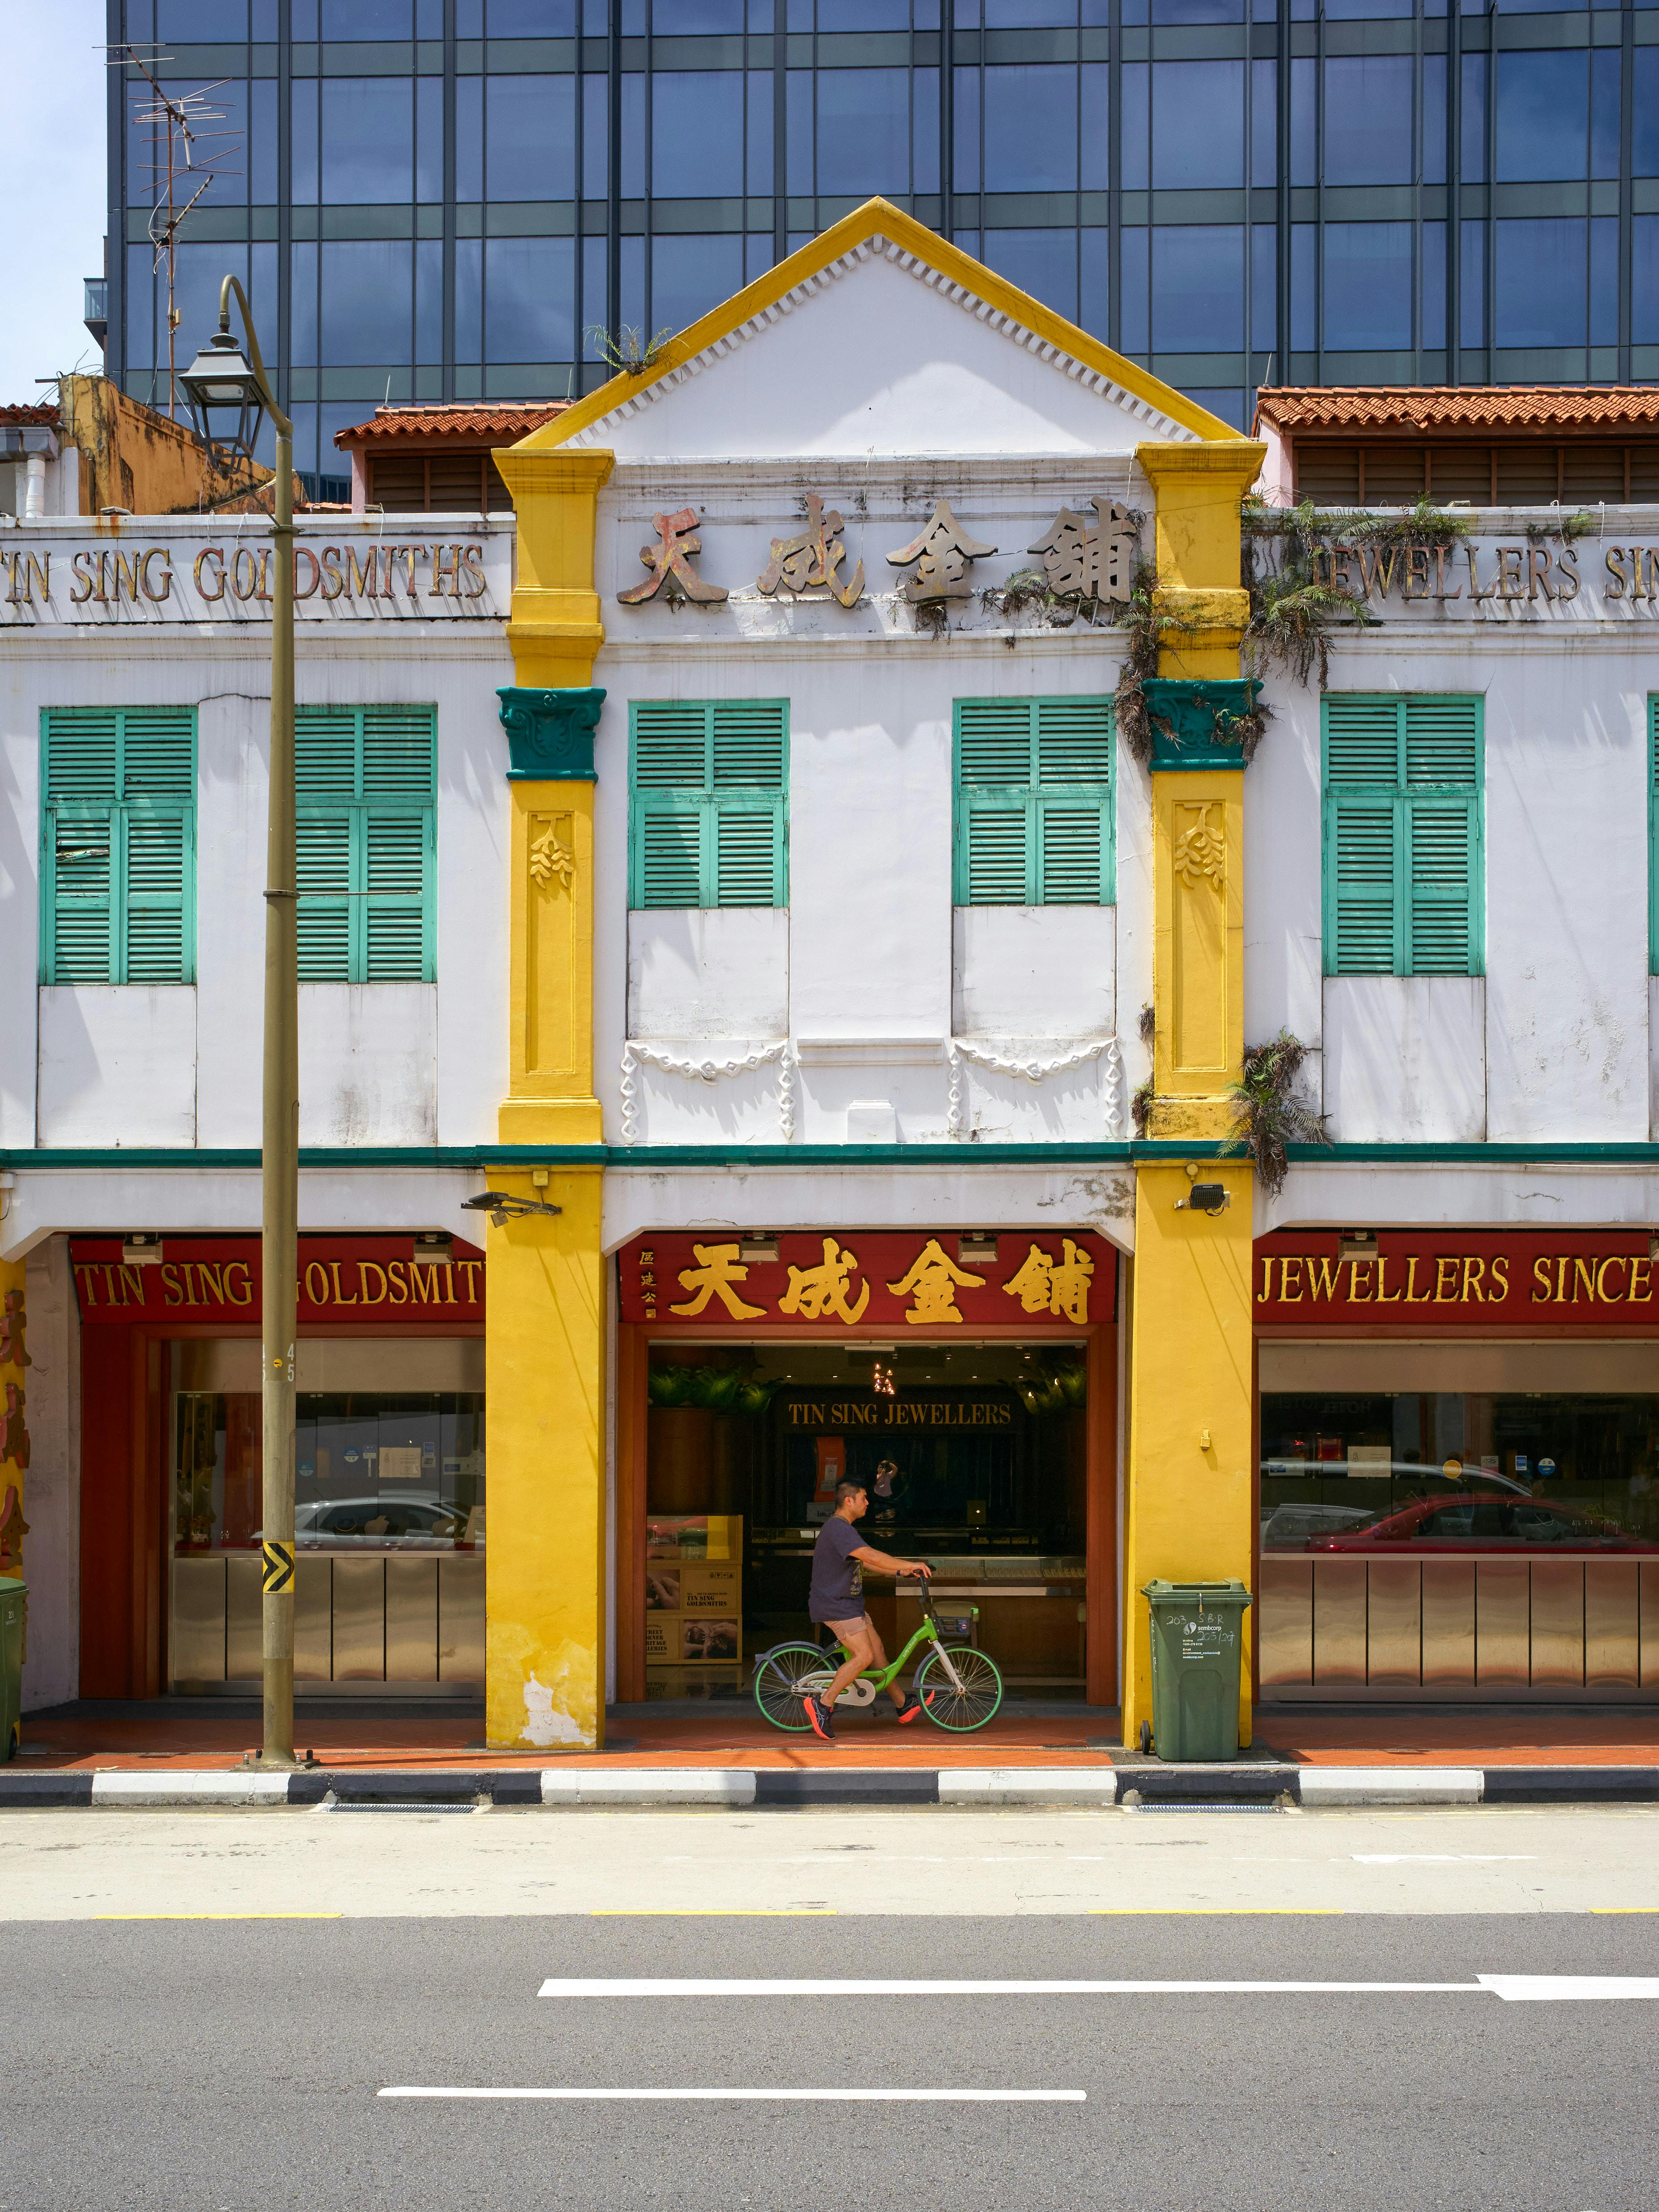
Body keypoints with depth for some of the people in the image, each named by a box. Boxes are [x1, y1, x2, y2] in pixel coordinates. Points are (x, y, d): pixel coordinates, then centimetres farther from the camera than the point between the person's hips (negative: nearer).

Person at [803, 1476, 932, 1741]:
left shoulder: (843, 1529, 16)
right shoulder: (838, 1529, -21)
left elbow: (865, 1562, 22)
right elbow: (871, 1556, -30)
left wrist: (900, 1571, 14)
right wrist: (911, 1565, -26)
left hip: (849, 1604, 11)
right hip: (834, 1604, -11)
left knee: (877, 1648, 13)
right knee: (864, 1655, -18)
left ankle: (904, 1705, 23)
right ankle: (823, 1704, -14)